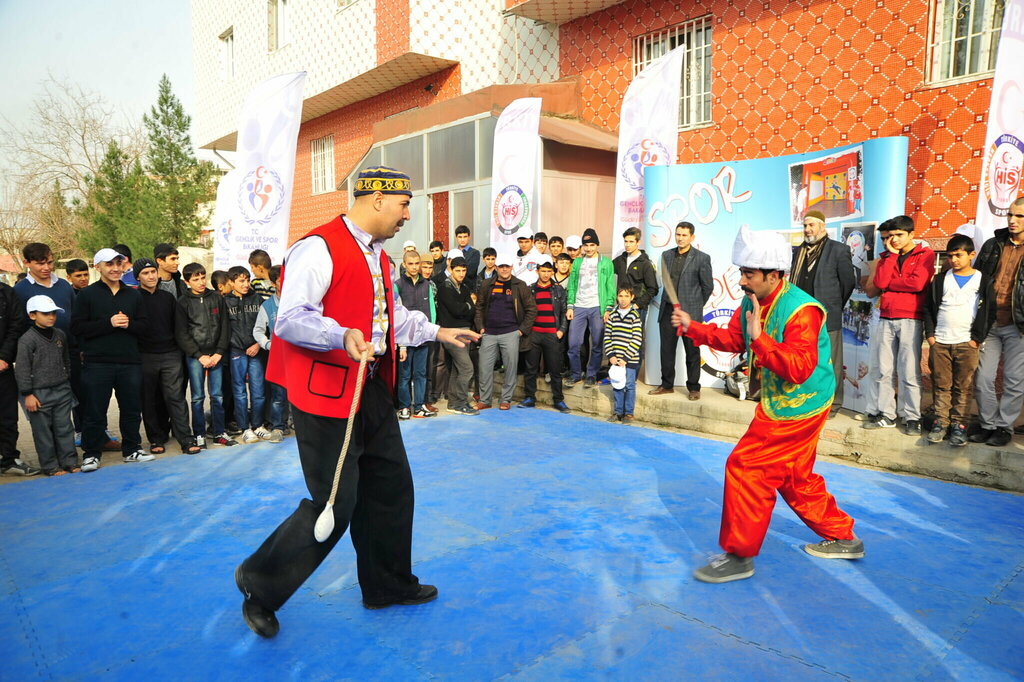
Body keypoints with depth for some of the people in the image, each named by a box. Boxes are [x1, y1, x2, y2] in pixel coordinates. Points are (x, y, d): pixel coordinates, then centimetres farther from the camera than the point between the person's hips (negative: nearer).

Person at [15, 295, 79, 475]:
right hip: (39, 393, -5)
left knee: (65, 428, 10)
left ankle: (70, 462, 17)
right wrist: (27, 394, -12)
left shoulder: (60, 335, 8)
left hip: (62, 390, 5)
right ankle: (50, 466, 14)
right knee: (43, 431, 5)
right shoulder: (27, 339, -11)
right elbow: (22, 369, -11)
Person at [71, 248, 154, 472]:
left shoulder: (133, 294, 13)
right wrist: (108, 323, -15)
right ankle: (91, 454, 15)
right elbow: (77, 328, -6)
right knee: (95, 411, 3)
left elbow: (143, 325, 10)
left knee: (132, 409, 10)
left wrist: (128, 324, -10)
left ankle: (132, 449, 23)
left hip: (130, 362, 3)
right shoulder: (87, 295, 2)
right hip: (97, 363, -3)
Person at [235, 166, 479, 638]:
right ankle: (260, 581, 22)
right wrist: (343, 337, -36)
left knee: (391, 487, 15)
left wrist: (437, 332, 30)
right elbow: (291, 319, -22)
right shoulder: (318, 248, -15)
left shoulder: (378, 257, 16)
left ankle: (388, 585, 35)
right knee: (334, 505, -3)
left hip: (373, 388, 10)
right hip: (326, 393, -9)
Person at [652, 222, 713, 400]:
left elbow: (708, 286, 1)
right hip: (668, 310, 4)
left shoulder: (702, 258, -5)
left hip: (690, 312, -4)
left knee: (692, 351, 4)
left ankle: (693, 388, 14)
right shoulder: (666, 255, 9)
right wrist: (669, 301, 15)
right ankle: (667, 385, 21)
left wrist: (695, 305, 7)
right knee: (667, 350, 9)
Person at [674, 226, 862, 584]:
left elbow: (799, 368, -31)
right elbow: (732, 339, 13)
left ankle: (738, 554, 4)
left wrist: (760, 339, -38)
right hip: (778, 402, 10)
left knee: (746, 467, -8)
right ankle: (842, 537, 37)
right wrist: (692, 327, 3)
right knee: (794, 476, 20)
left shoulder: (801, 311, -24)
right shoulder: (753, 302, 2)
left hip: (797, 407, -10)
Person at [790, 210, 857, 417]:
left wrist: (835, 306, 7)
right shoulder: (798, 251, 14)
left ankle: (832, 403, 10)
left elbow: (849, 282, 0)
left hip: (826, 318, -5)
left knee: (829, 364, 0)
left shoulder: (838, 250, -3)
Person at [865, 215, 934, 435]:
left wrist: (889, 283, -1)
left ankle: (912, 418, 3)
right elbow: (879, 282, -2)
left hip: (910, 320, -4)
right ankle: (886, 415, 11)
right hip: (886, 320, 4)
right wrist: (892, 254, 1)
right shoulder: (887, 256, 17)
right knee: (884, 371, 4)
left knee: (909, 373, -5)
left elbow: (918, 283, -13)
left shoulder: (925, 255, 4)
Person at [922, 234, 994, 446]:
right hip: (939, 342, 2)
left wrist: (977, 338, -4)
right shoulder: (940, 280, 8)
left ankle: (959, 425, 8)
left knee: (963, 387, 1)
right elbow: (929, 308, 10)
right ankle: (940, 423, 11)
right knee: (941, 385, 4)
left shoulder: (983, 282, 3)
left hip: (967, 343, -2)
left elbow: (989, 312, 2)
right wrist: (930, 335, 1)